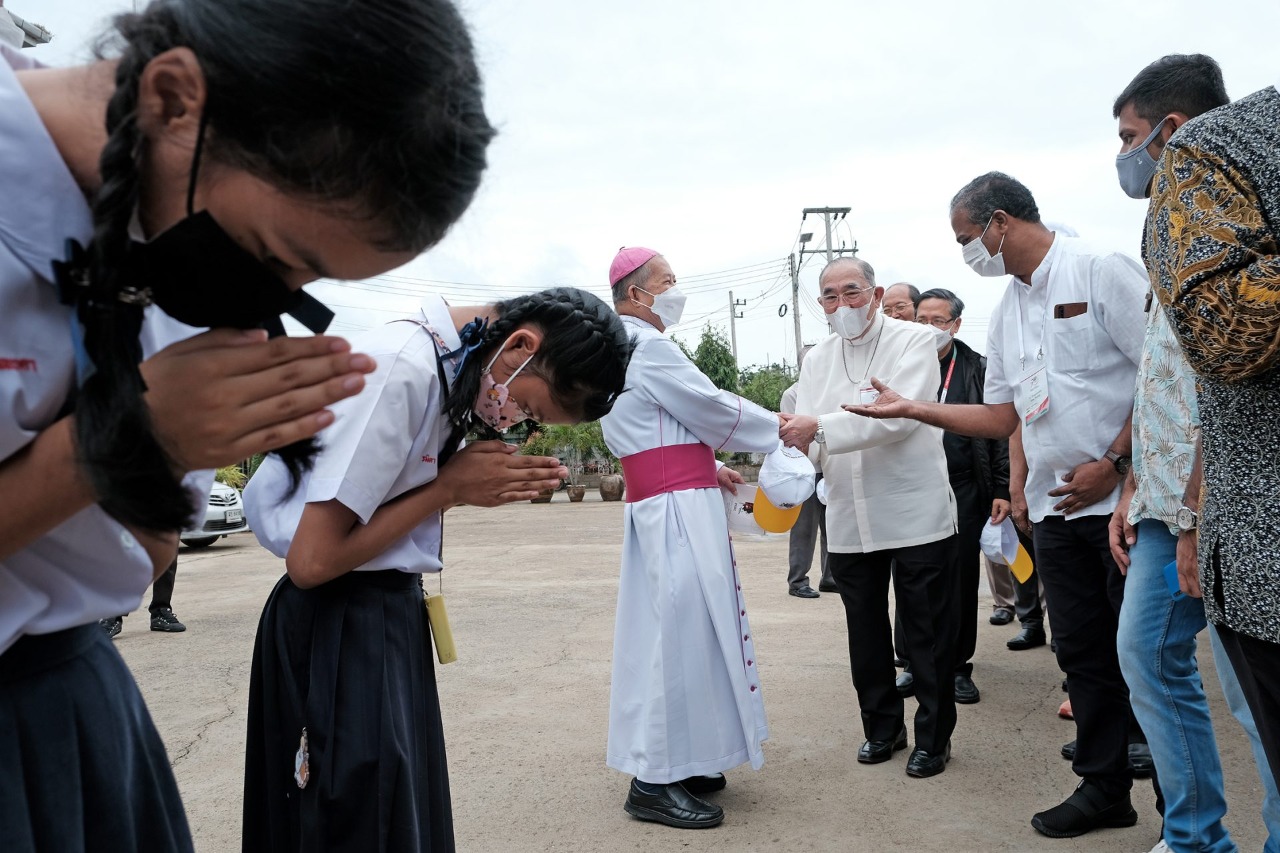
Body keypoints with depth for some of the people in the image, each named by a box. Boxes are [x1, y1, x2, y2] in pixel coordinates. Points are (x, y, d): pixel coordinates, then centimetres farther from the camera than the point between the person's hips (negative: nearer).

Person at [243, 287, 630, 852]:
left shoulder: (450, 366, 4)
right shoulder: (401, 366, -24)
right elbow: (312, 560, -23)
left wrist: (485, 482, -7)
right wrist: (451, 487, -16)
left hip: (391, 611, 9)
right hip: (338, 631, -9)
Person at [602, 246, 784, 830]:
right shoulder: (644, 344, -12)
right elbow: (710, 406, -12)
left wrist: (707, 468, 20)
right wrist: (784, 430, 0)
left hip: (661, 502, 10)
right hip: (678, 510, -10)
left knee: (669, 628, 12)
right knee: (680, 628, -8)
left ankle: (676, 759, 19)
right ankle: (654, 782, -2)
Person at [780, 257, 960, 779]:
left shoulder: (913, 341, -5)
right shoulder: (818, 360, 11)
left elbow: (898, 415, -20)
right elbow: (808, 436, 4)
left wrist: (820, 428, -27)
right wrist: (796, 454, -20)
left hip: (914, 515, -5)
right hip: (849, 520, 5)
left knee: (927, 634, 5)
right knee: (866, 632, 14)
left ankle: (933, 737, 20)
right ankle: (882, 726, 31)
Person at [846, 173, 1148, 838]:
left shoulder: (1101, 271, -7)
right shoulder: (1007, 313, 15)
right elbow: (1002, 417, 16)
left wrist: (1114, 463, -17)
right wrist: (914, 409, 10)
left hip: (1123, 496, -7)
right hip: (1057, 508, 7)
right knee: (1083, 652, 12)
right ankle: (1105, 787, 25)